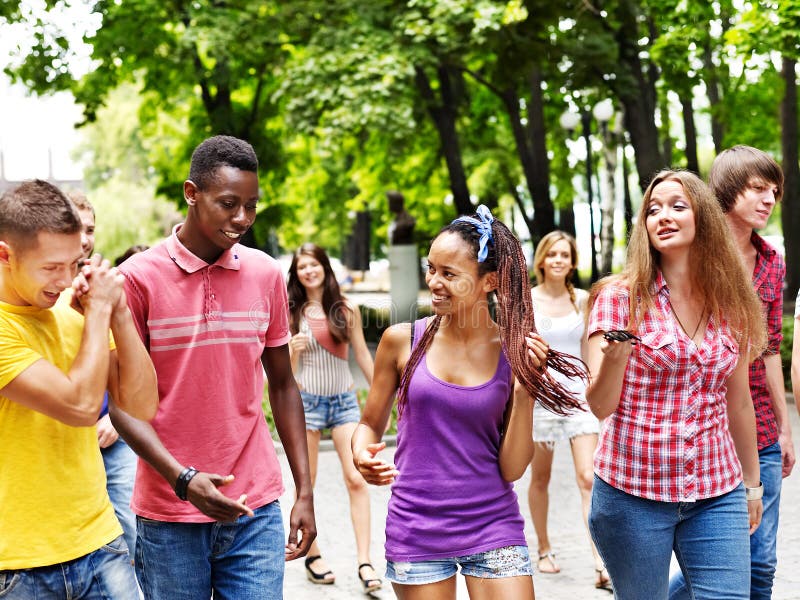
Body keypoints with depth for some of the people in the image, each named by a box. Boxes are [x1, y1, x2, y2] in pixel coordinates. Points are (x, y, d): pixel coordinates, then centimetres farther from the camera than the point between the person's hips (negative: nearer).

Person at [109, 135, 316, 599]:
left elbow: (282, 384, 10)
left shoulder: (267, 274, 4)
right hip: (168, 516, -2)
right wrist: (181, 478, -19)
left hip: (257, 509, 3)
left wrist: (305, 492, 6)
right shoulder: (139, 277, -6)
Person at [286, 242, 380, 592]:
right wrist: (294, 349, -20)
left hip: (345, 400, 1)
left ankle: (364, 562, -8)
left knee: (357, 479, -9)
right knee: (306, 484, 5)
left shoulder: (346, 310, 3)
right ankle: (312, 556, 19)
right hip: (306, 402, 0)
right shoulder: (292, 313, 1)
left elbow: (362, 355, 9)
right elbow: (285, 369, 3)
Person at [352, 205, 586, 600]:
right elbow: (370, 423, 8)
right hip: (416, 529, 1)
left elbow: (512, 468, -5)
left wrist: (524, 389, -14)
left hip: (493, 526, 0)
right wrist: (362, 455, -13)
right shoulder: (404, 340, -4)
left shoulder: (516, 353, -5)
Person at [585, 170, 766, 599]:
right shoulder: (619, 297, -6)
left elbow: (738, 403, 14)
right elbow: (600, 405, -12)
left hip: (716, 496, 3)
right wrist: (617, 350, -30)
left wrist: (752, 483, 20)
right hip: (632, 495, -3)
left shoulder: (731, 305, 5)